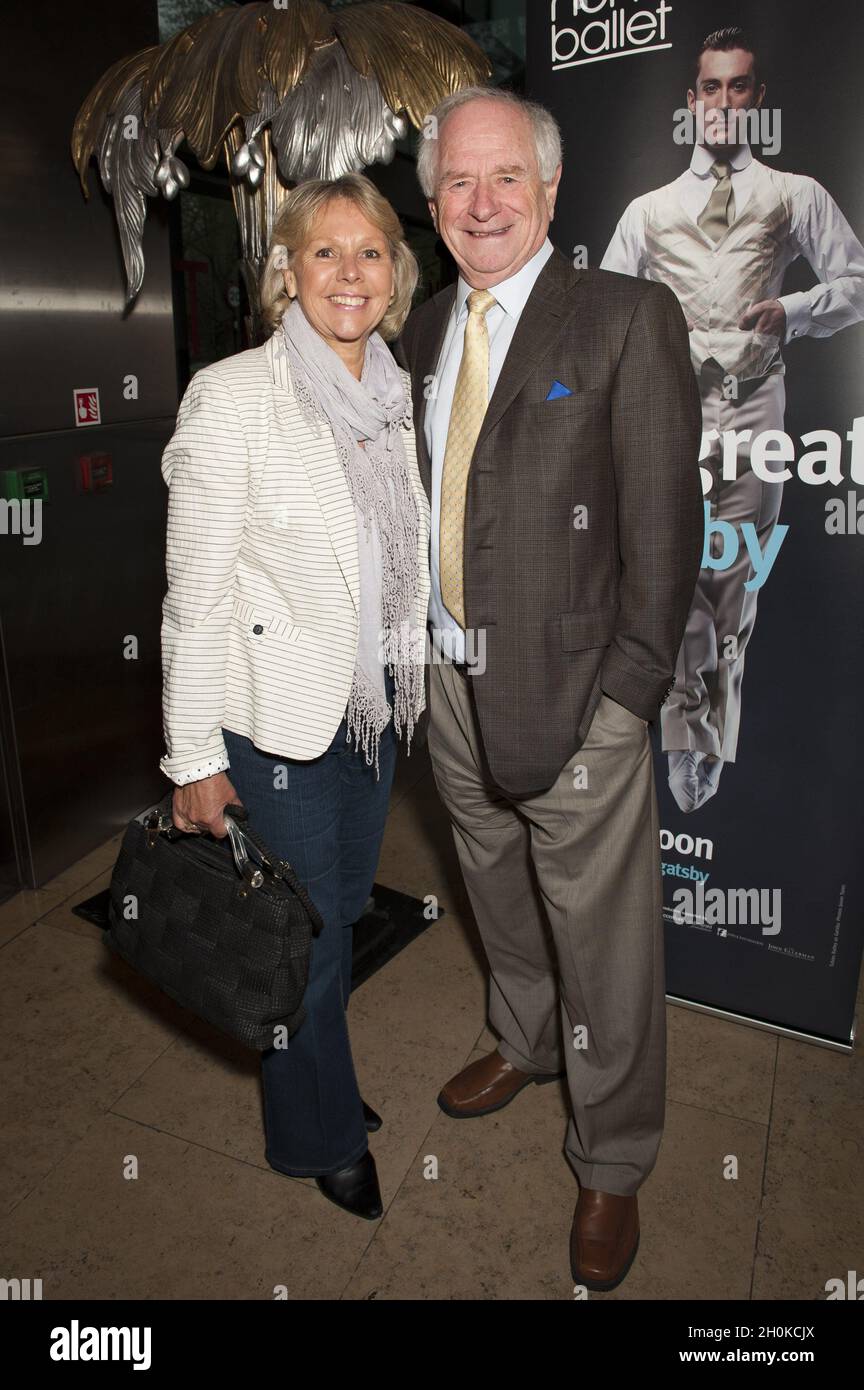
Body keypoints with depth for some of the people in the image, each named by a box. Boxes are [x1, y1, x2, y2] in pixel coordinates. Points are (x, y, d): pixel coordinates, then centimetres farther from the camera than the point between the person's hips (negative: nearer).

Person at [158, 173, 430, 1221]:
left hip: (378, 702, 6)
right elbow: (193, 595, -15)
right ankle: (319, 1134, 38)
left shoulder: (398, 395, 4)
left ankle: (318, 1075, 49)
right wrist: (194, 757, -13)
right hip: (281, 714, -6)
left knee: (344, 910, 22)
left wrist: (407, 682, 15)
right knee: (306, 934, 10)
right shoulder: (231, 397, -15)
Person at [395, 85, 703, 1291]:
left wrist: (628, 693, -14)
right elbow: (423, 501, 12)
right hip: (454, 683, 6)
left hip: (574, 693, -5)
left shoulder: (629, 318, -8)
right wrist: (429, 646, 6)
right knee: (500, 895, 24)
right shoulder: (424, 332, 10)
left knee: (604, 941, 7)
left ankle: (612, 1166, 31)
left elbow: (664, 523, -11)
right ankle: (526, 1044, 52)